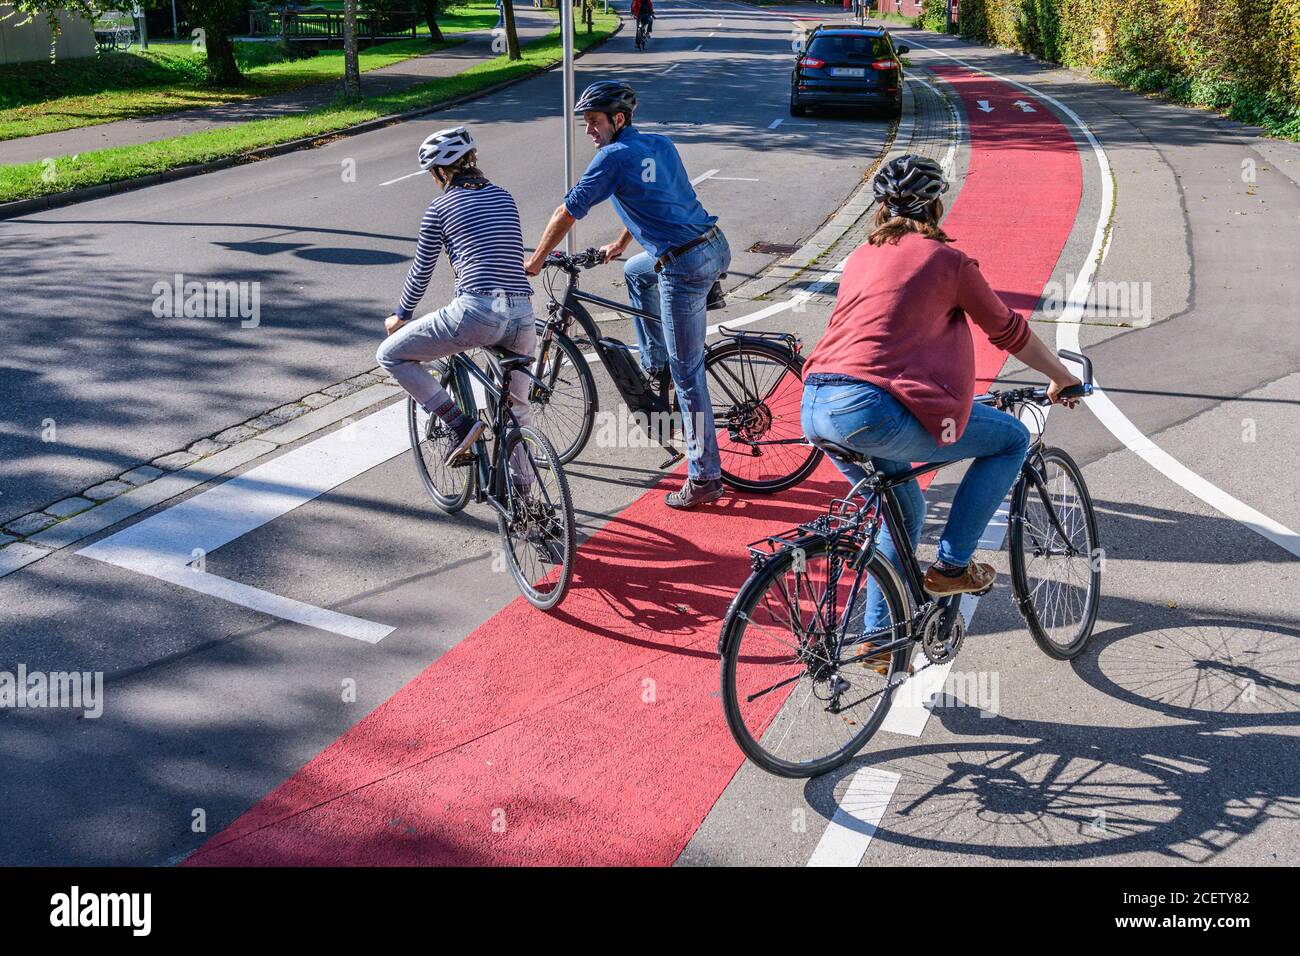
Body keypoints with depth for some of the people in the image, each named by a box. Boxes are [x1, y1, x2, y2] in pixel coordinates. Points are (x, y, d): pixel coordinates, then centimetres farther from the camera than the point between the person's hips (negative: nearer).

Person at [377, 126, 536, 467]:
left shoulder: (440, 206, 6)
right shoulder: (504, 197, 19)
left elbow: (421, 272, 13)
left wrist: (400, 316, 29)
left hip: (475, 312, -6)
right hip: (522, 317, 6)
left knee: (391, 355, 11)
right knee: (516, 407, 23)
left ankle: (460, 425, 3)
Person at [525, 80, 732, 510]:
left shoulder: (614, 157, -7)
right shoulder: (660, 145, 16)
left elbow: (567, 214, -3)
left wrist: (535, 261, 9)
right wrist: (620, 244, 43)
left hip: (685, 268, -9)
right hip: (715, 245, 9)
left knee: (687, 374, -1)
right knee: (636, 270, 35)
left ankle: (705, 478, 5)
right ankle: (654, 364, 38)